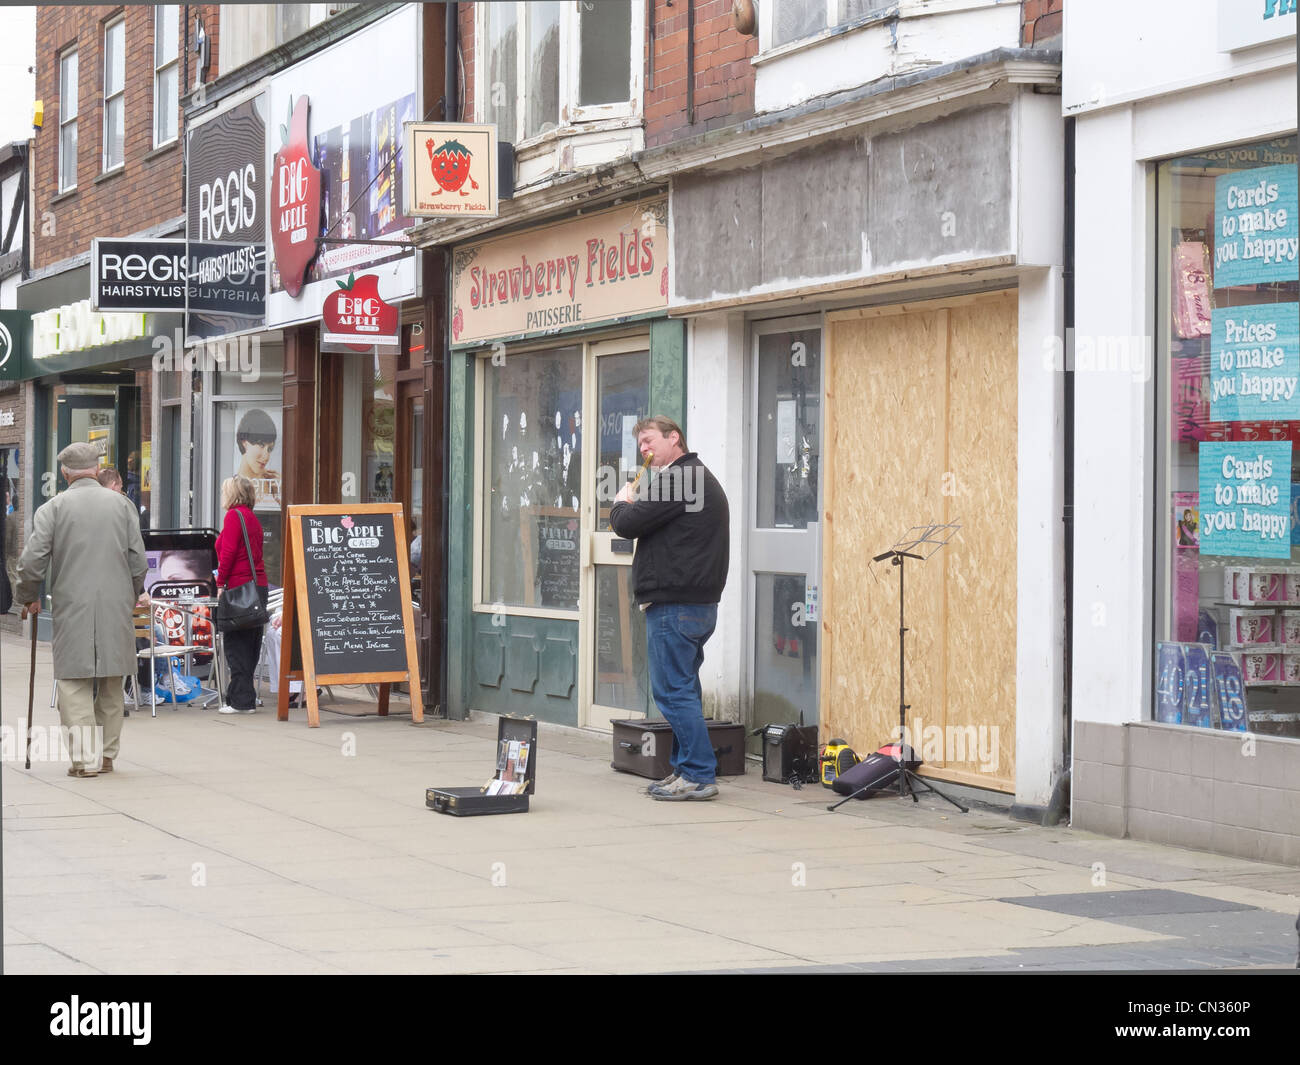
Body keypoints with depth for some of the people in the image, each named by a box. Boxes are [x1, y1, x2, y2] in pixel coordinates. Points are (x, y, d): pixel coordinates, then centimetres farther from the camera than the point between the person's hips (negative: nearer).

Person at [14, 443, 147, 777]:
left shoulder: (53, 508, -2)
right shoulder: (122, 504, 6)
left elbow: (32, 561, -5)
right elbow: (138, 560, 7)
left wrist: (29, 598, 11)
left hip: (72, 608, -3)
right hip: (116, 607, 3)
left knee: (74, 685, 0)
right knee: (111, 686, 13)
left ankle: (84, 758, -10)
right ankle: (107, 755, 18)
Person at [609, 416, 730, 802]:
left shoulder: (678, 479, -14)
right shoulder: (703, 480, 20)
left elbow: (628, 524, -15)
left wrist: (623, 502, 4)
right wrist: (632, 506, 11)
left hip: (674, 605, -10)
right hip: (700, 603, 10)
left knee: (674, 690, -8)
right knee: (683, 690, 15)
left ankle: (699, 776, -8)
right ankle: (686, 771, 19)